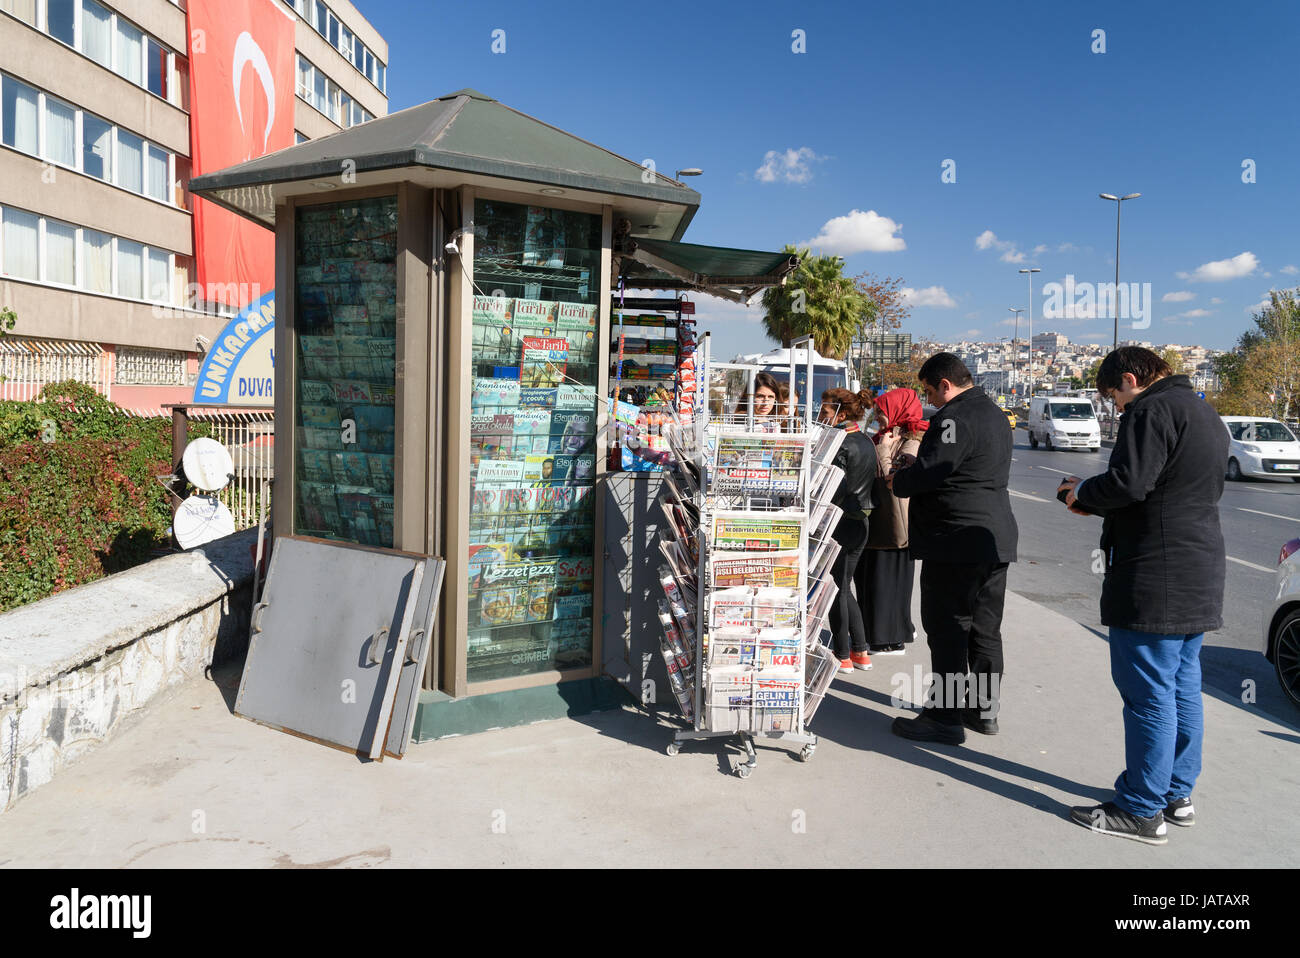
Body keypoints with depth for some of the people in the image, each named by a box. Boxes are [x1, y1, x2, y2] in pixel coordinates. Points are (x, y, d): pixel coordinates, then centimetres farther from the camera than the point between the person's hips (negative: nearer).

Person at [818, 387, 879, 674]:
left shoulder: (841, 445, -17)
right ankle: (860, 652, 21)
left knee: (835, 590, 2)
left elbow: (835, 492, -20)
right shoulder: (866, 443, 11)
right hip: (860, 523, 9)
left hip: (839, 523, -9)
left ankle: (842, 656, 10)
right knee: (844, 588, 18)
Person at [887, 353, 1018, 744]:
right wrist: (915, 466, 18)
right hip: (995, 538, 10)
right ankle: (984, 709, 25)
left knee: (947, 631, -3)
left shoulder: (954, 417, -15)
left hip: (957, 543, -10)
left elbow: (931, 471, -21)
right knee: (985, 629, 15)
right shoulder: (994, 414, 18)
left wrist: (898, 481, -1)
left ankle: (945, 717, 2)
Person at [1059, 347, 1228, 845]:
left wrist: (1083, 492, -4)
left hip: (1155, 578, -10)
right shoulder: (1205, 414, 19)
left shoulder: (1151, 411, -13)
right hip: (1201, 576, 10)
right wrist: (1097, 500, 16)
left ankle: (1143, 811, 5)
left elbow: (1128, 483, -24)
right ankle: (1178, 794, 27)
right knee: (1182, 687, 16)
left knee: (1148, 693, -3)